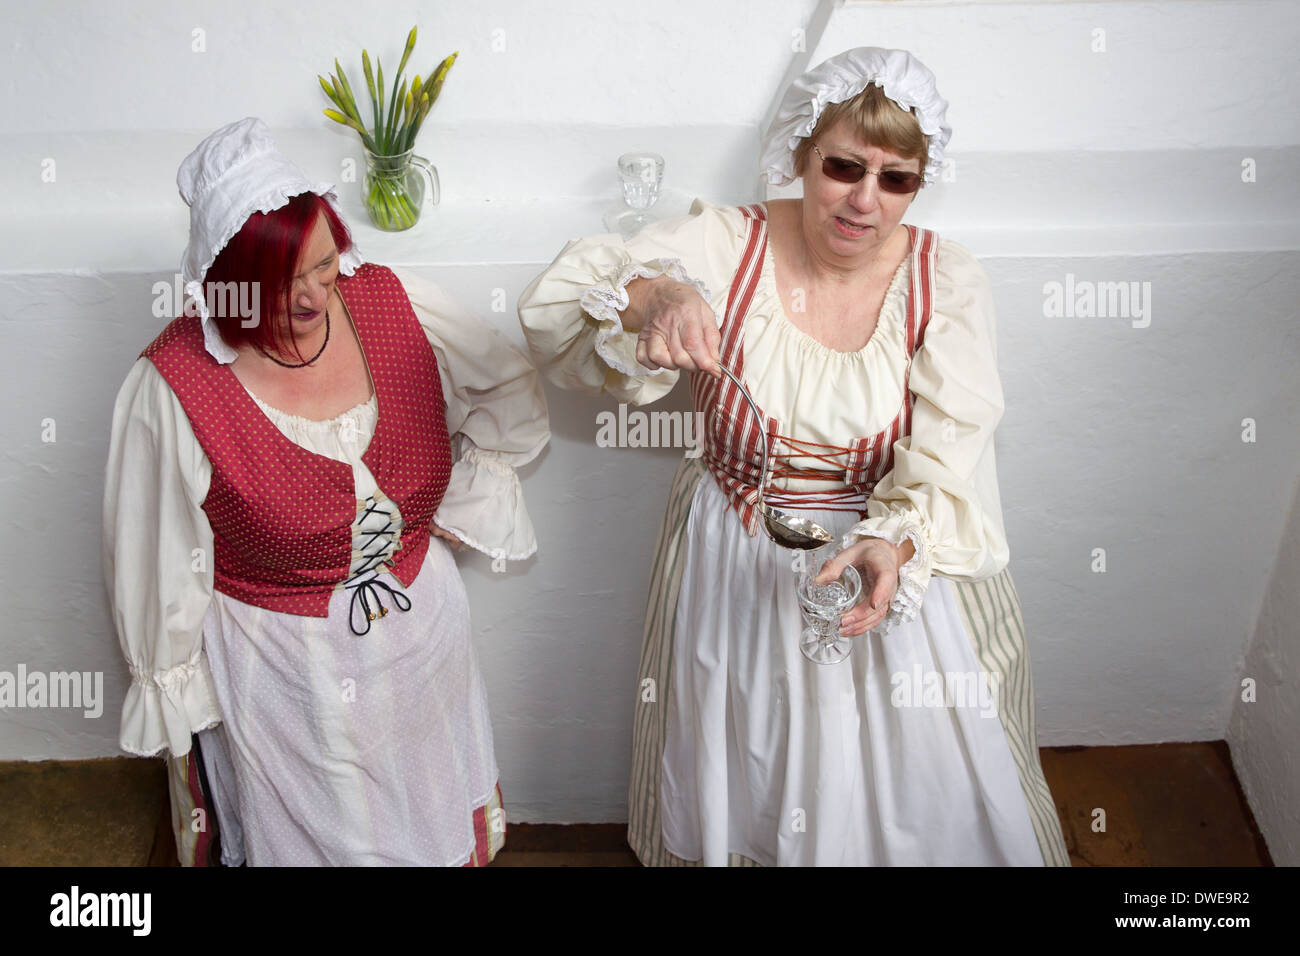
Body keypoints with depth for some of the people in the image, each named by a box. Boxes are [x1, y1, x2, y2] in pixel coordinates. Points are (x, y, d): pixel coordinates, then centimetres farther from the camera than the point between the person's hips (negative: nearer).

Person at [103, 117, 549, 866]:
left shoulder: (394, 304, -14)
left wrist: (457, 502, -1)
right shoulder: (175, 386, -22)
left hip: (421, 630, 4)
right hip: (279, 660, -3)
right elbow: (159, 562, -11)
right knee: (311, 835, 19)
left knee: (438, 826, 26)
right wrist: (177, 702, -2)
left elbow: (514, 390, 3)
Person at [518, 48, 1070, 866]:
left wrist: (896, 545, -37)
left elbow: (947, 464, -16)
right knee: (740, 782, 21)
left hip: (904, 562, 0)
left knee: (915, 779, 16)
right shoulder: (724, 244, -14)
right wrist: (651, 299, -45)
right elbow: (556, 306, -23)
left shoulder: (949, 282, -11)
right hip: (736, 576, 0)